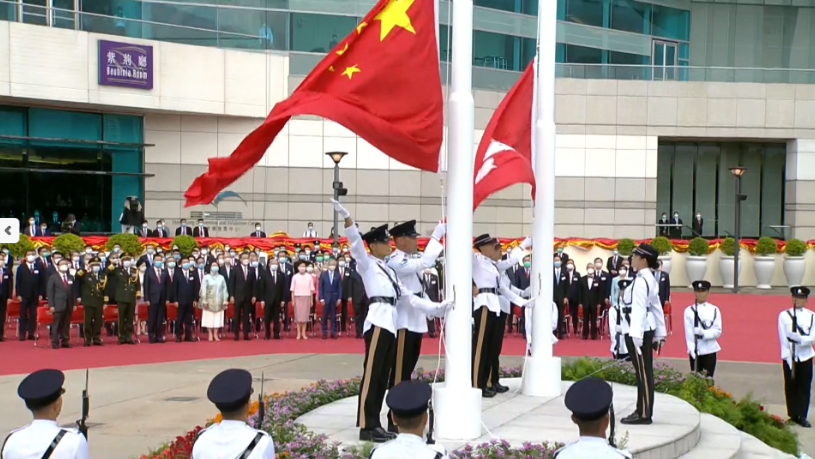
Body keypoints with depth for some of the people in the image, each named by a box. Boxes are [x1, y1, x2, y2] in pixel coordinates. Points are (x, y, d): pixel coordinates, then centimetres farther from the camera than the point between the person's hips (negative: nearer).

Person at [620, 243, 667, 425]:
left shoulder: (640, 281, -18)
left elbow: (638, 310, -22)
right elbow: (657, 308, 17)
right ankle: (643, 411, 21)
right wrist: (660, 334, 21)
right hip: (647, 329, 10)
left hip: (639, 332, -10)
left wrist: (636, 337, -24)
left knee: (643, 372, -4)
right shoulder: (650, 279, 14)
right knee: (644, 372, 14)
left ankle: (643, 414, 2)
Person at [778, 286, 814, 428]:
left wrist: (799, 338, -24)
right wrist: (788, 357, -11)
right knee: (791, 386, 2)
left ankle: (802, 416, 4)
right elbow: (783, 339, -3)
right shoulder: (784, 315, 1)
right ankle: (793, 415, 10)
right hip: (790, 357, -1)